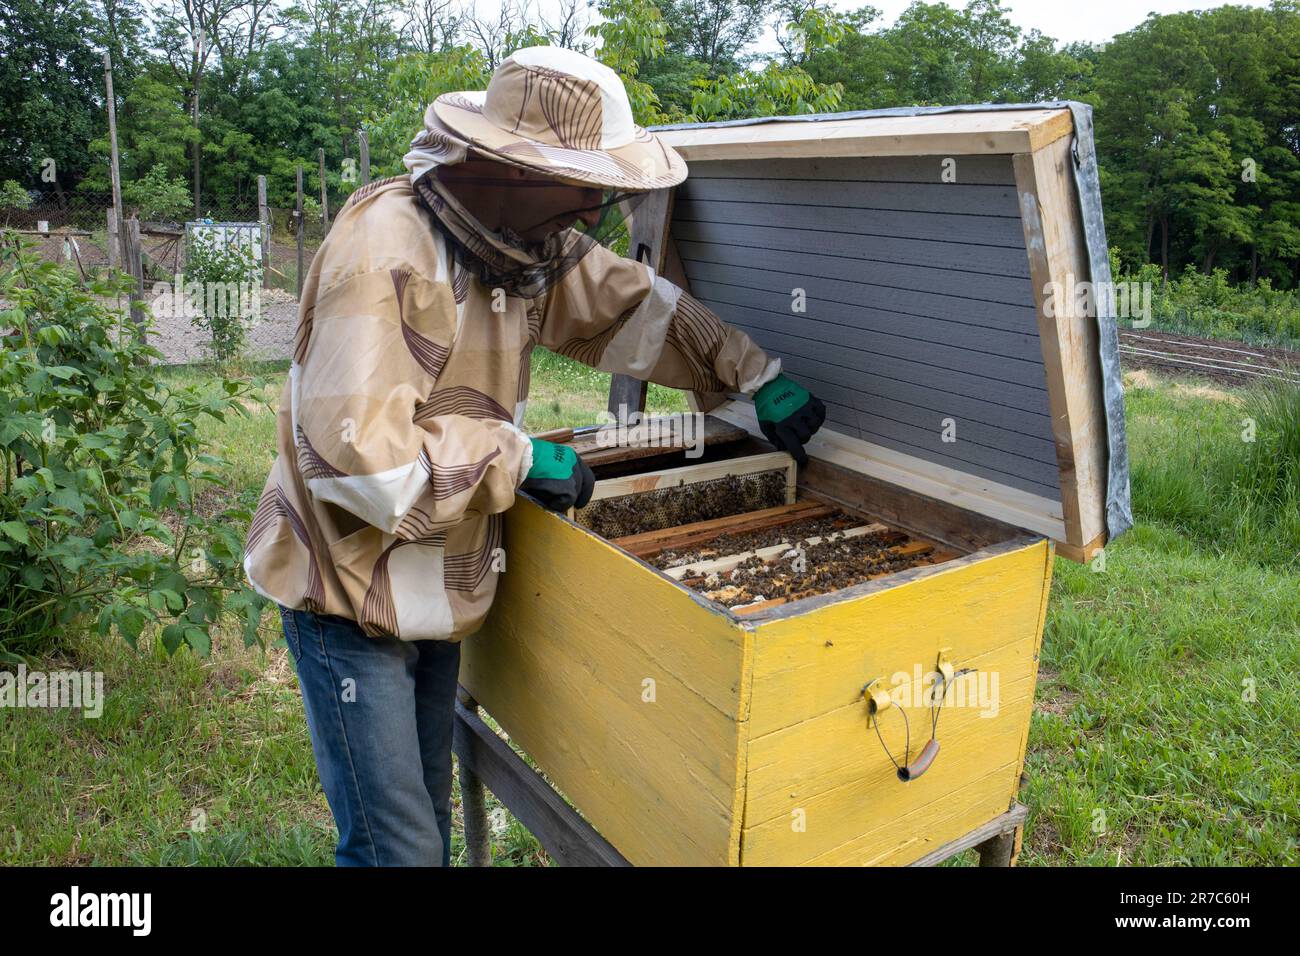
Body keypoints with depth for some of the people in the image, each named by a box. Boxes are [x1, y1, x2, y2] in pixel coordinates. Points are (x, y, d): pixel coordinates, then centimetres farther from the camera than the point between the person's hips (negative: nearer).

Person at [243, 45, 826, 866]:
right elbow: (357, 452, -32)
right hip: (351, 596, -7)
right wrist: (517, 460, -23)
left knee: (429, 819, 21)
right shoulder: (386, 250, -25)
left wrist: (757, 374, 10)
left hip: (435, 588, 8)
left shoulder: (522, 240, 0)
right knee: (398, 846, -1)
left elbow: (634, 305, 13)